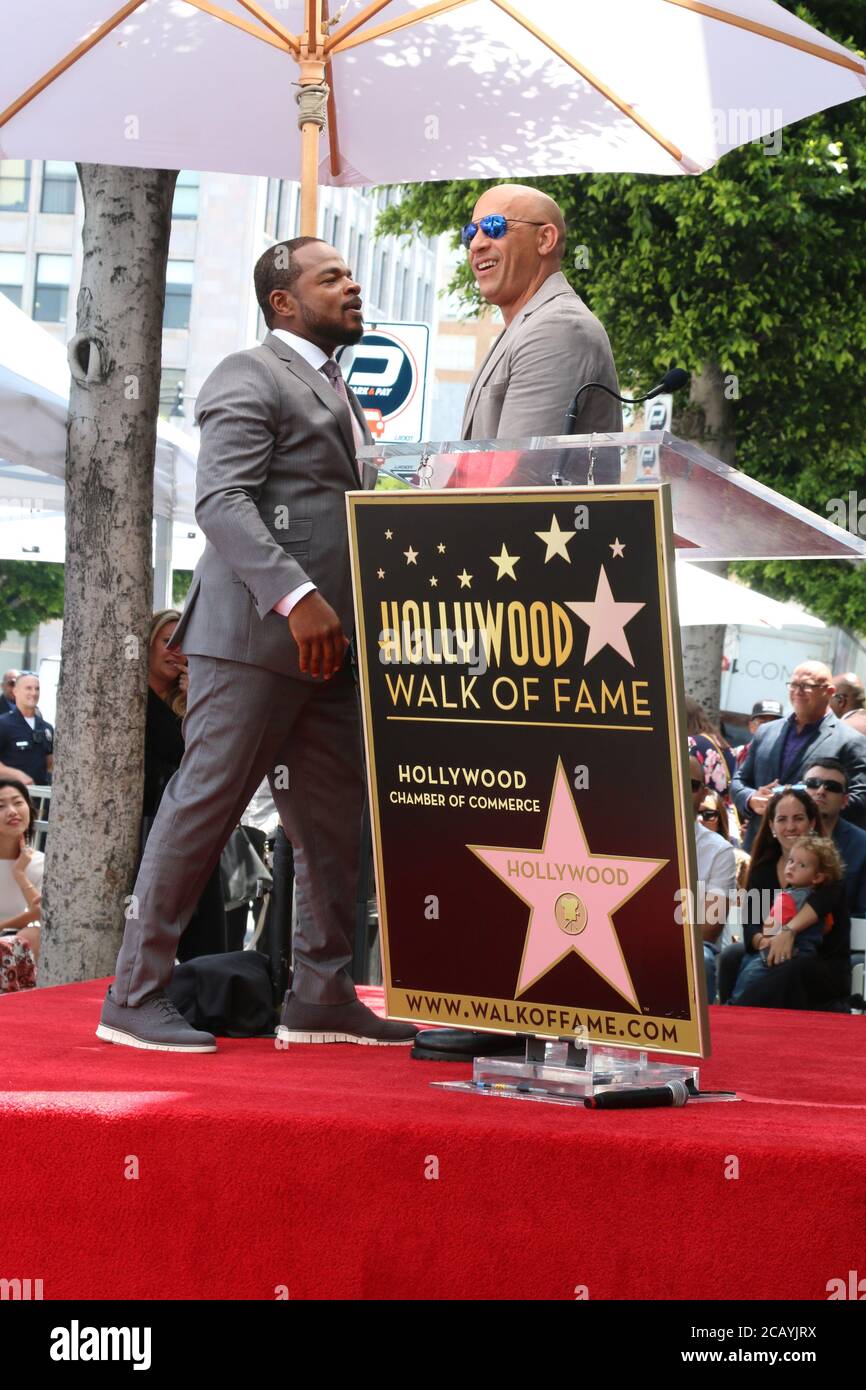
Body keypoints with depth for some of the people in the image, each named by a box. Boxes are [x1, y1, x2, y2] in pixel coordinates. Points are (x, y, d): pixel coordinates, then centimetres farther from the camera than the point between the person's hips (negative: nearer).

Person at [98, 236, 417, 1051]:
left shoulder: (332, 389, 24)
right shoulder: (250, 379, -5)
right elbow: (221, 500, -17)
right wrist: (295, 596, -27)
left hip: (327, 646, 9)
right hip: (255, 637, -9)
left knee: (333, 824, 8)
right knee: (202, 808, -7)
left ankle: (321, 998, 15)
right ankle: (134, 996, -2)